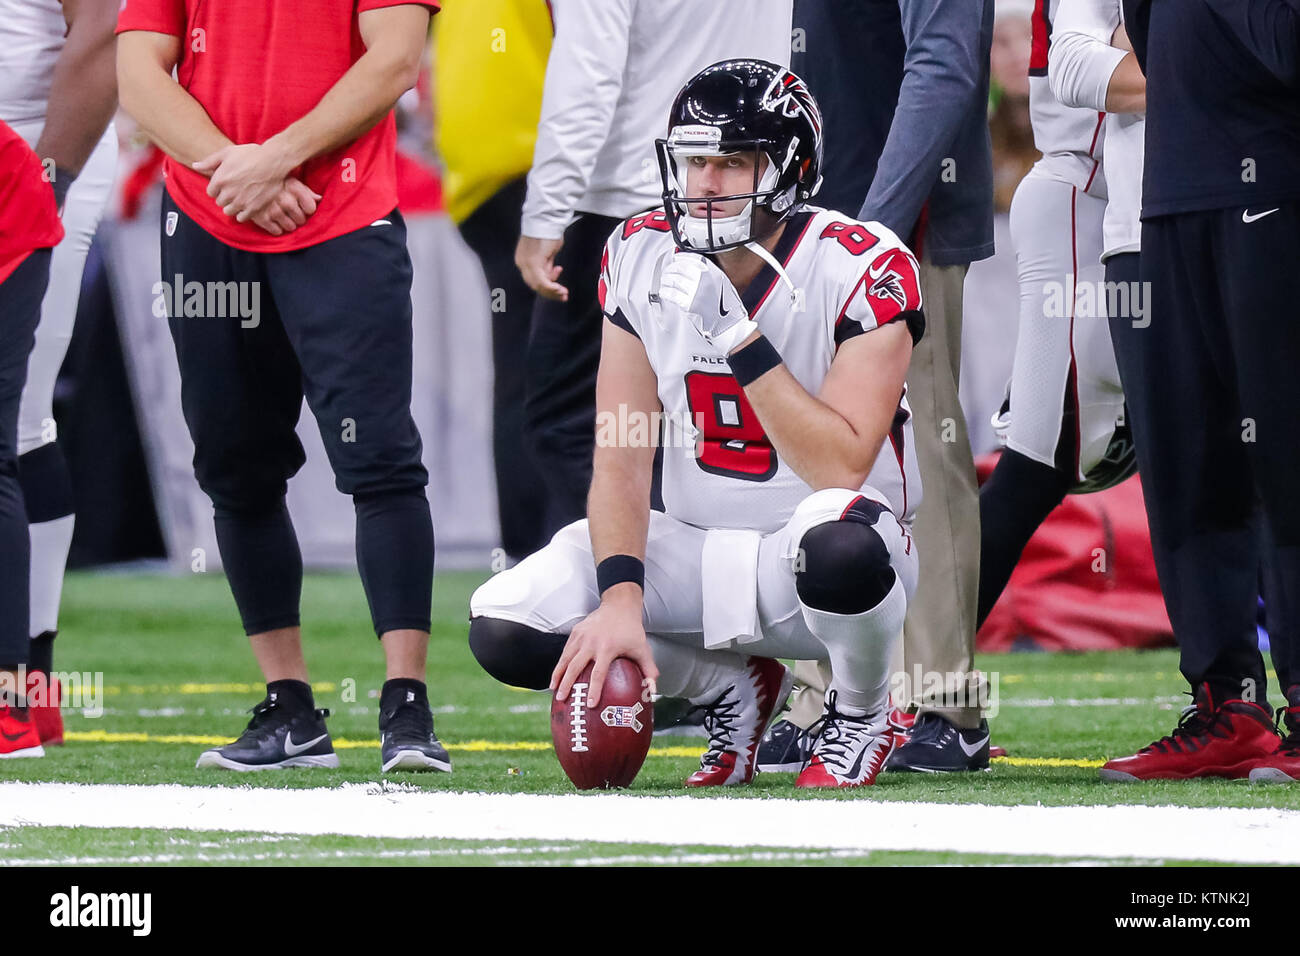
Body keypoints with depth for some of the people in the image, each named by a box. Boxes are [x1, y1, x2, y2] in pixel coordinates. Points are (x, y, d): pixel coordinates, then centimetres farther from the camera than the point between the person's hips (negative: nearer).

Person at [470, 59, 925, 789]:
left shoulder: (860, 271, -18)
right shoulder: (643, 259, -4)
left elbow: (842, 467, -25)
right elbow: (621, 458, -6)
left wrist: (740, 336, -30)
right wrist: (620, 600, -21)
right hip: (698, 552, 4)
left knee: (841, 547, -42)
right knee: (508, 631, -18)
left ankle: (861, 713, -4)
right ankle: (730, 687, 10)